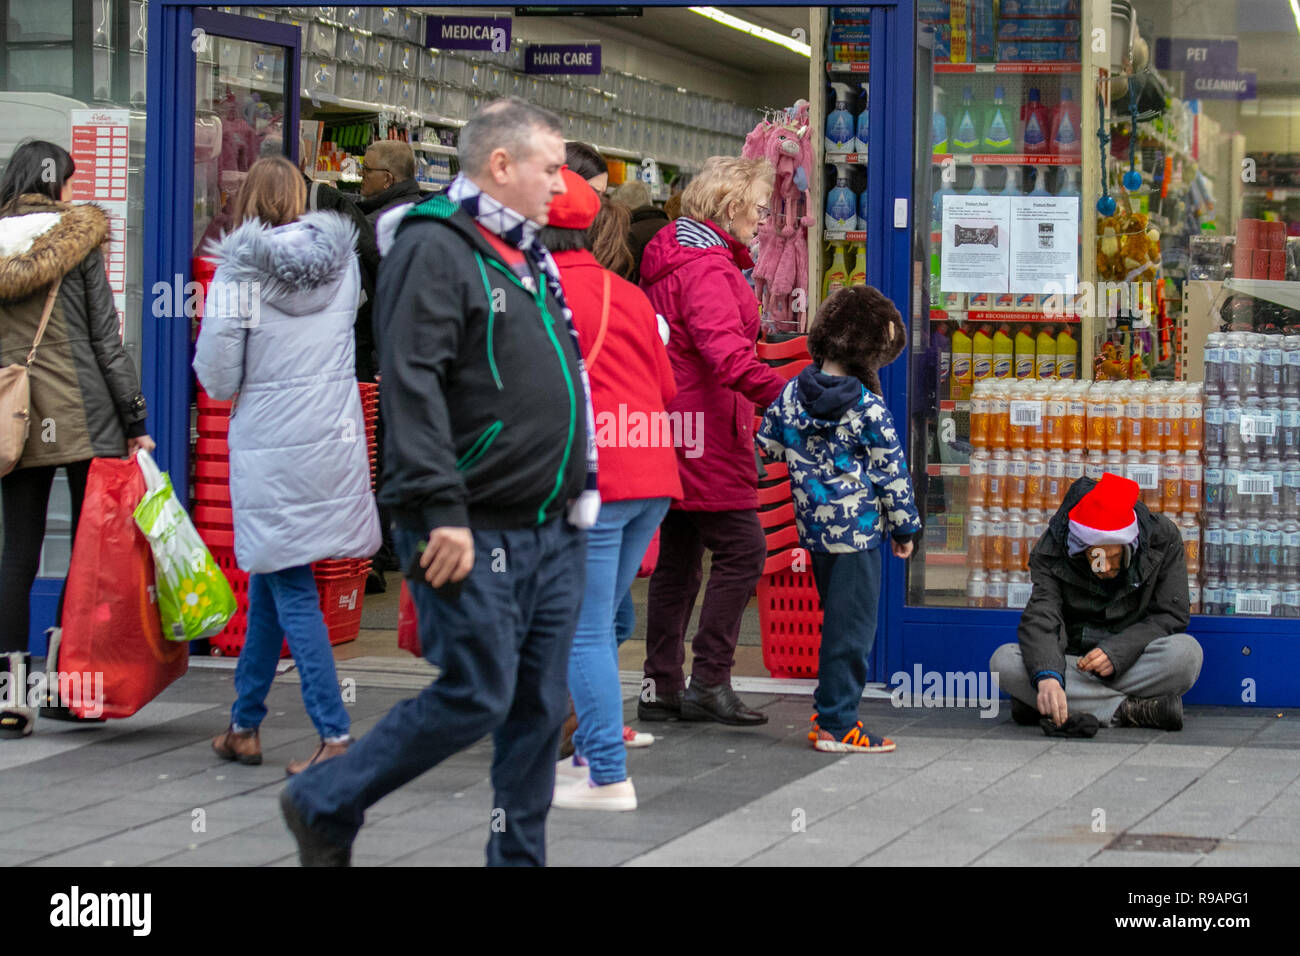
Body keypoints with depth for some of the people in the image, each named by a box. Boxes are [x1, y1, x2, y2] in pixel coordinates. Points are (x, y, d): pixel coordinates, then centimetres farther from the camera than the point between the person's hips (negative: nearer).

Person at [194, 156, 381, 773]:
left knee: (291, 592, -1)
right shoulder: (341, 258, 4)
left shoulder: (241, 266, -10)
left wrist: (228, 389, 10)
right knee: (267, 583, 16)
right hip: (336, 438, 5)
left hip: (271, 444, -5)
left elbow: (216, 369, -9)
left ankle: (335, 736, -7)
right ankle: (244, 725, 24)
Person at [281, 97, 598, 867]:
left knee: (542, 705, 8)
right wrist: (442, 511, -25)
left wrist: (581, 487, 20)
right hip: (474, 540, -9)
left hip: (553, 533, 9)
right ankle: (325, 808, 9)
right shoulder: (435, 249, -11)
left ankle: (521, 856, 17)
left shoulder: (530, 257, 18)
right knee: (475, 697, -7)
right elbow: (412, 387, -20)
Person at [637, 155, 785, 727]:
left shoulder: (673, 259, 18)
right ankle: (709, 683, -7)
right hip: (706, 431, -11)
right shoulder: (707, 266, -15)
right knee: (741, 549, -8)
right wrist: (788, 395, -36)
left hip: (676, 429, 11)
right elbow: (726, 352, -28)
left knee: (678, 558, 13)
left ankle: (662, 689, 16)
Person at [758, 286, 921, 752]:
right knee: (852, 626, 0)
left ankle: (832, 711, 24)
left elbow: (767, 445, 9)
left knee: (838, 621, 19)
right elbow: (891, 471, -8)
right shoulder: (869, 409, -14)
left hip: (814, 528, 6)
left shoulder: (792, 394, -1)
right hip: (859, 530, -6)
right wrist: (905, 526, 3)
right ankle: (835, 723, 1)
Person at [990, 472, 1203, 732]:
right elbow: (1040, 619, -21)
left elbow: (1171, 616, -8)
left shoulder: (1163, 537, -9)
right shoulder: (1051, 550, -10)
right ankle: (1130, 710, -31)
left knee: (1186, 652, -32)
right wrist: (1047, 677, -41)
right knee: (1003, 661, -28)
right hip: (1073, 664, 1)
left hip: (1133, 663, -1)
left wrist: (1116, 653, -22)